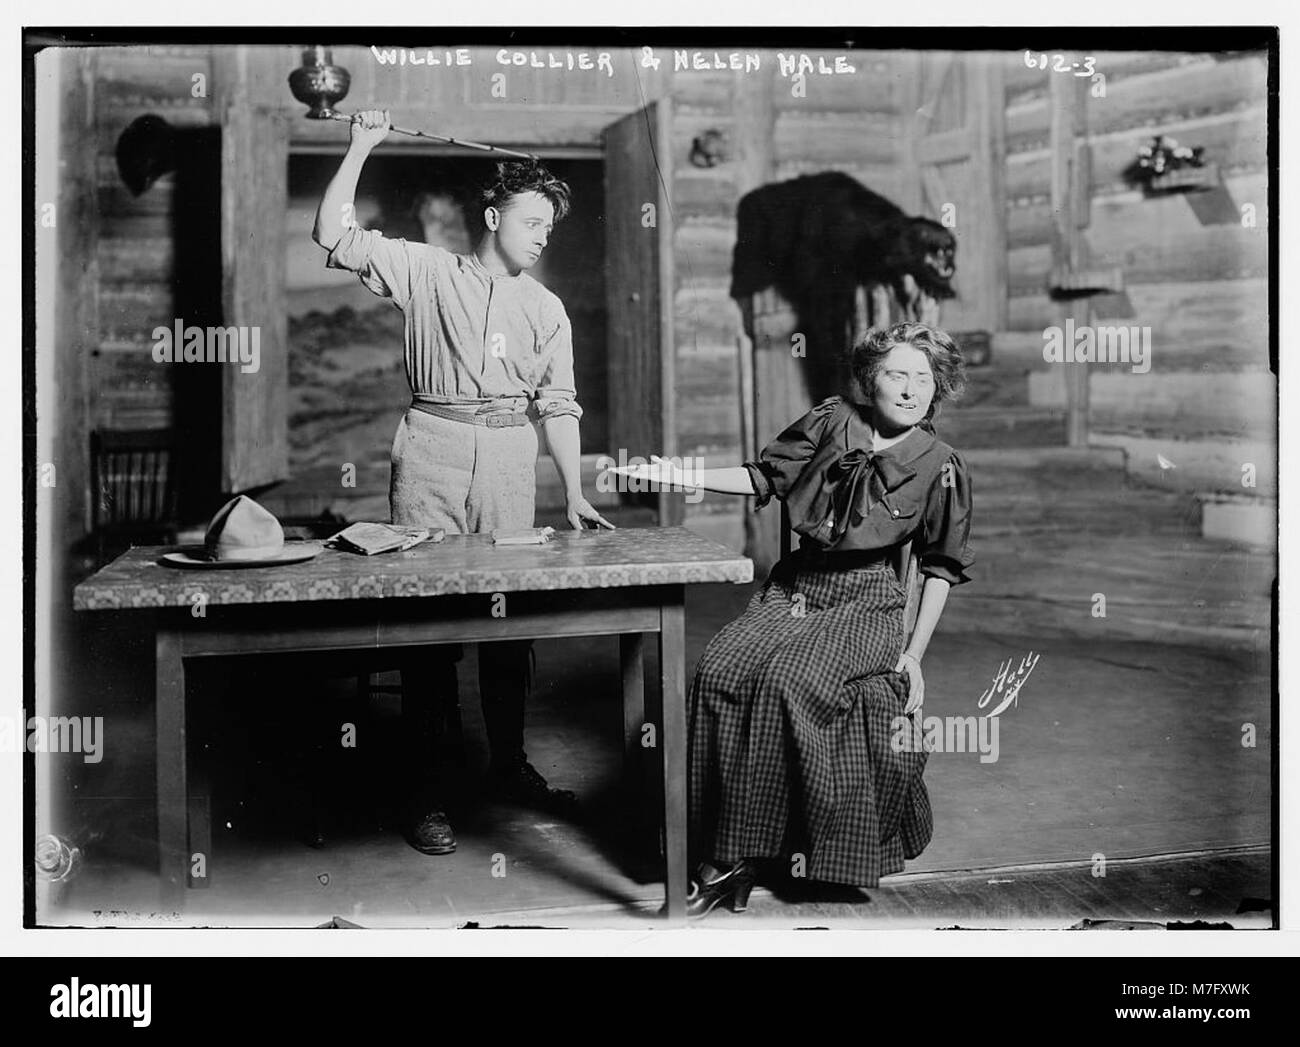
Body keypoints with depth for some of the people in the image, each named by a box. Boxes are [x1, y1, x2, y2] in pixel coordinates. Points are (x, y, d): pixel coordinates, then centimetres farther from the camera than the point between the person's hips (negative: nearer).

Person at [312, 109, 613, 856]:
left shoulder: (547, 309, 16)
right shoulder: (426, 270, 8)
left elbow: (557, 404, 11)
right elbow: (334, 236, 0)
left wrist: (575, 494, 3)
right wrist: (361, 149, -3)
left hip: (509, 458, 3)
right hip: (432, 451, -3)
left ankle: (510, 766, 21)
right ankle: (428, 794, 1)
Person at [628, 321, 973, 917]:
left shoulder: (939, 467, -2)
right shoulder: (832, 421, 4)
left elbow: (942, 567, 5)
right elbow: (765, 477, 13)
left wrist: (915, 653, 0)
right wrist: (685, 477, 2)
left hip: (865, 602, -3)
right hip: (792, 588, 3)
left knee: (788, 679, -30)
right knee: (720, 671, -23)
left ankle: (743, 855, -17)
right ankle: (726, 853, -17)